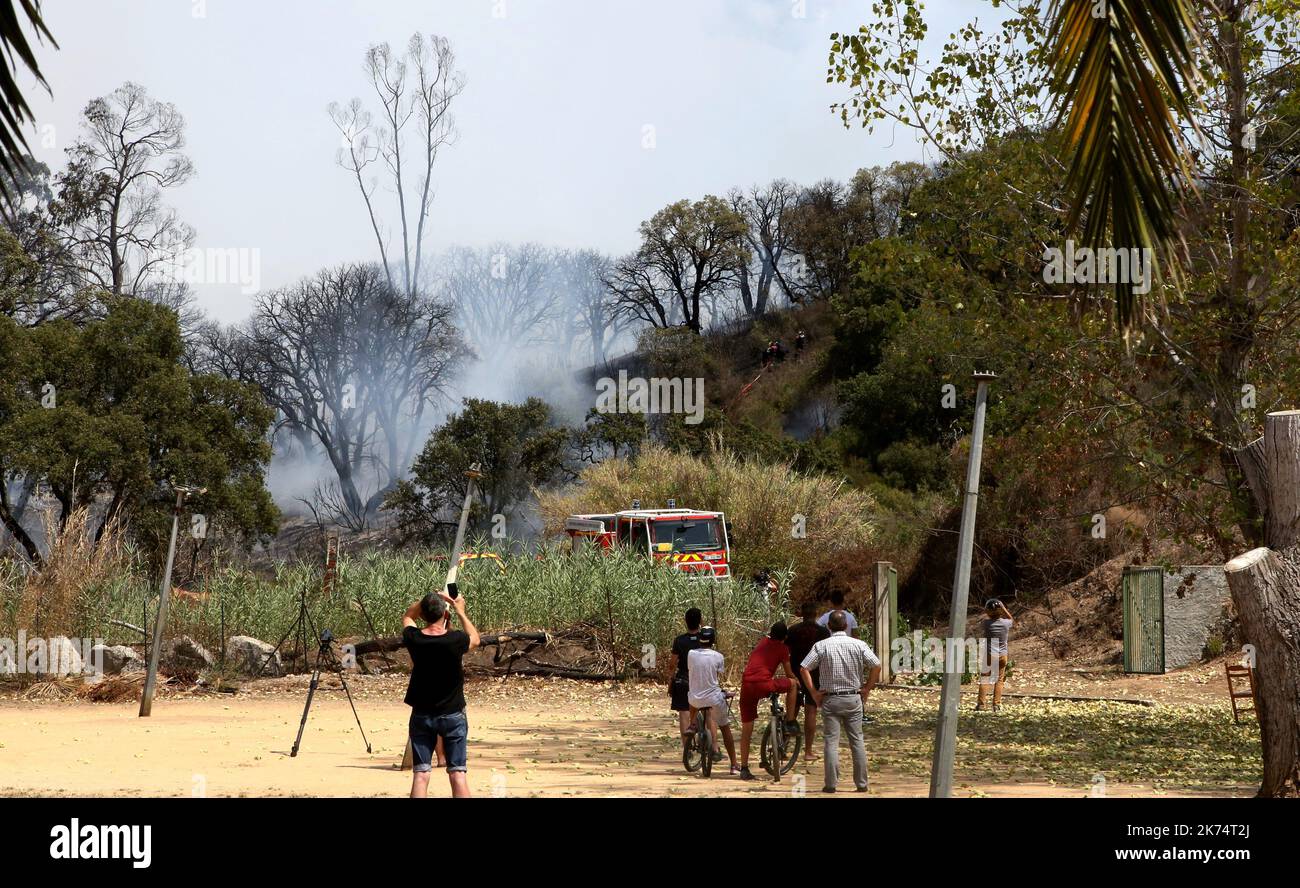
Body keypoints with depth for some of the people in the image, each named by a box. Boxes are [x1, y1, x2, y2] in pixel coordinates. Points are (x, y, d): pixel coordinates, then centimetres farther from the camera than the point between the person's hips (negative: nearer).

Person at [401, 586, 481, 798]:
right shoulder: (455, 640, -16)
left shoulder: (413, 639, -9)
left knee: (420, 774, 1)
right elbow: (475, 639, 8)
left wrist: (430, 599, 7)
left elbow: (407, 616, 15)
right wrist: (460, 612, 16)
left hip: (421, 715, 2)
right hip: (452, 715, -2)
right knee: (457, 773, 2)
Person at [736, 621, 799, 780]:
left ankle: (744, 768, 11)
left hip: (746, 685, 5)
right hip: (764, 684, -5)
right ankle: (789, 723, 19)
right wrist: (799, 683, 35)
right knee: (792, 684, 21)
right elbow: (789, 674, 17)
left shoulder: (763, 641, 25)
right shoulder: (782, 648, 9)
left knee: (746, 729, 11)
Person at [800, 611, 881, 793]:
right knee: (857, 741, 9)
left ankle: (831, 784, 0)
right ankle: (861, 783, 11)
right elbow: (876, 665, -6)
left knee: (831, 742, 1)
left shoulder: (821, 646, -4)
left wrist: (814, 692, -2)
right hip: (853, 698, 1)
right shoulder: (858, 645, -2)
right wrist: (867, 688, 4)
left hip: (830, 699, -1)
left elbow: (804, 668, -9)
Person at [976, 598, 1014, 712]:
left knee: (985, 679, 4)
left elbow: (981, 625, 13)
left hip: (988, 655, -2)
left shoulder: (987, 623, -12)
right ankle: (996, 704, 7)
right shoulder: (1005, 623, -6)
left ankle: (981, 704, 0)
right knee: (999, 680, 9)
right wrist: (1004, 609, 13)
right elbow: (1012, 620, 19)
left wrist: (986, 614, 9)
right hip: (1002, 655, 2)